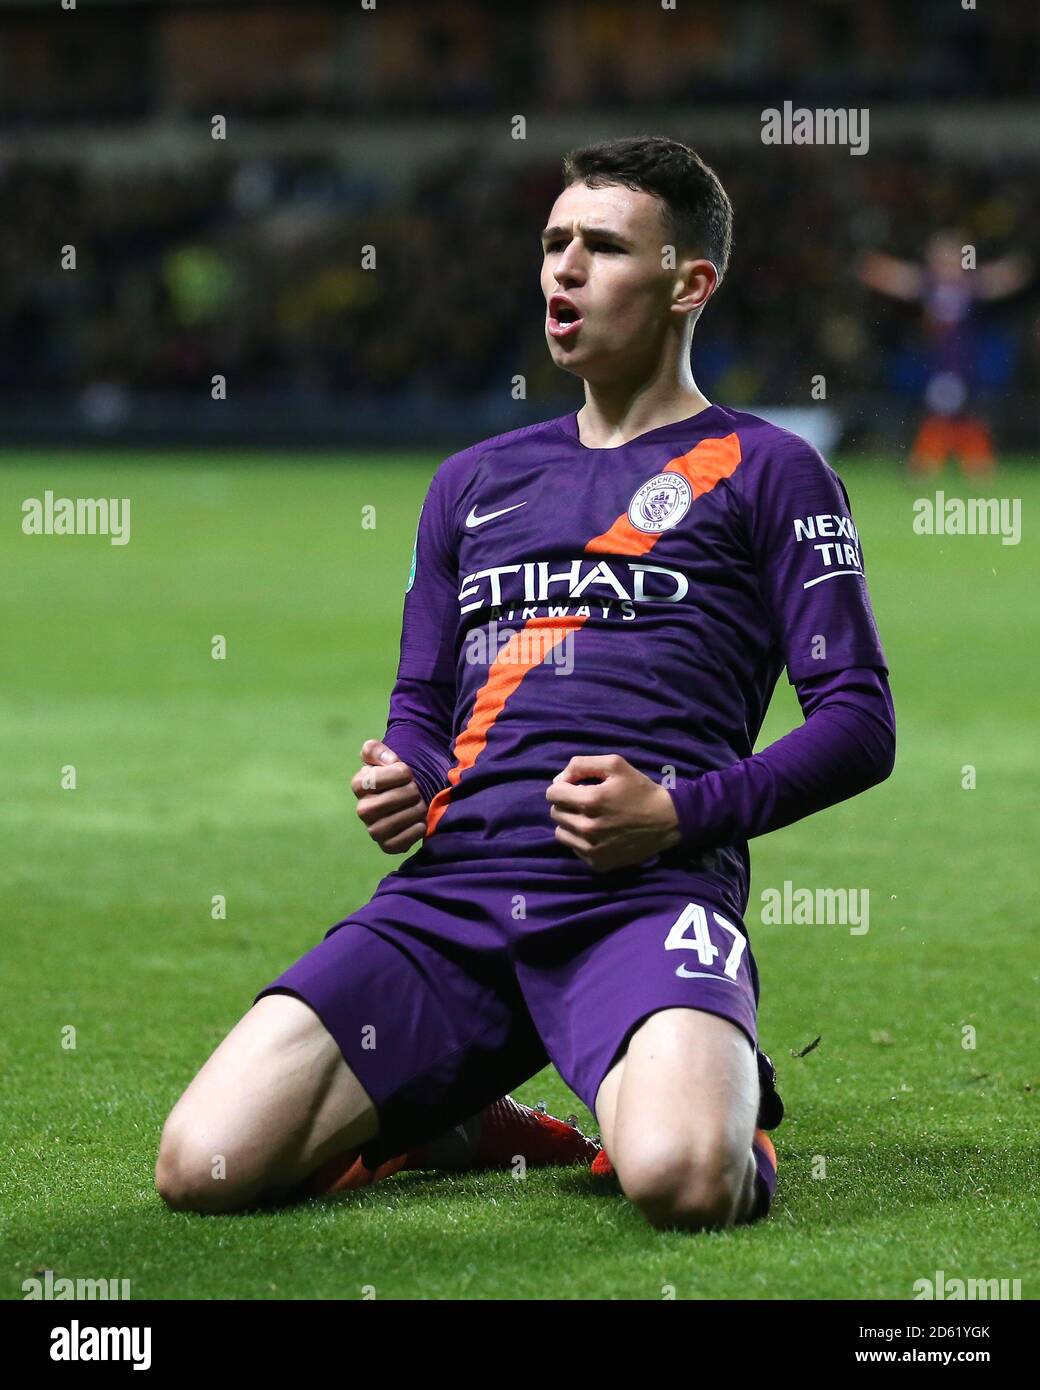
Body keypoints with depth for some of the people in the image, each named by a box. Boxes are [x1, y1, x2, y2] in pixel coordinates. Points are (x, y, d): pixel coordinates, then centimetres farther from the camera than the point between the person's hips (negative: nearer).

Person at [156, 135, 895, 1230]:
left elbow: (858, 721, 5)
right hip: (451, 889, 4)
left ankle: (723, 1100, 1)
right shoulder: (474, 480, 26)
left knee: (682, 1180, -37)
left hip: (645, 893, -4)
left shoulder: (765, 472, 11)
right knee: (202, 1168, -18)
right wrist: (399, 780, 5)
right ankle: (457, 1124, 11)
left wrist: (680, 813, -11)